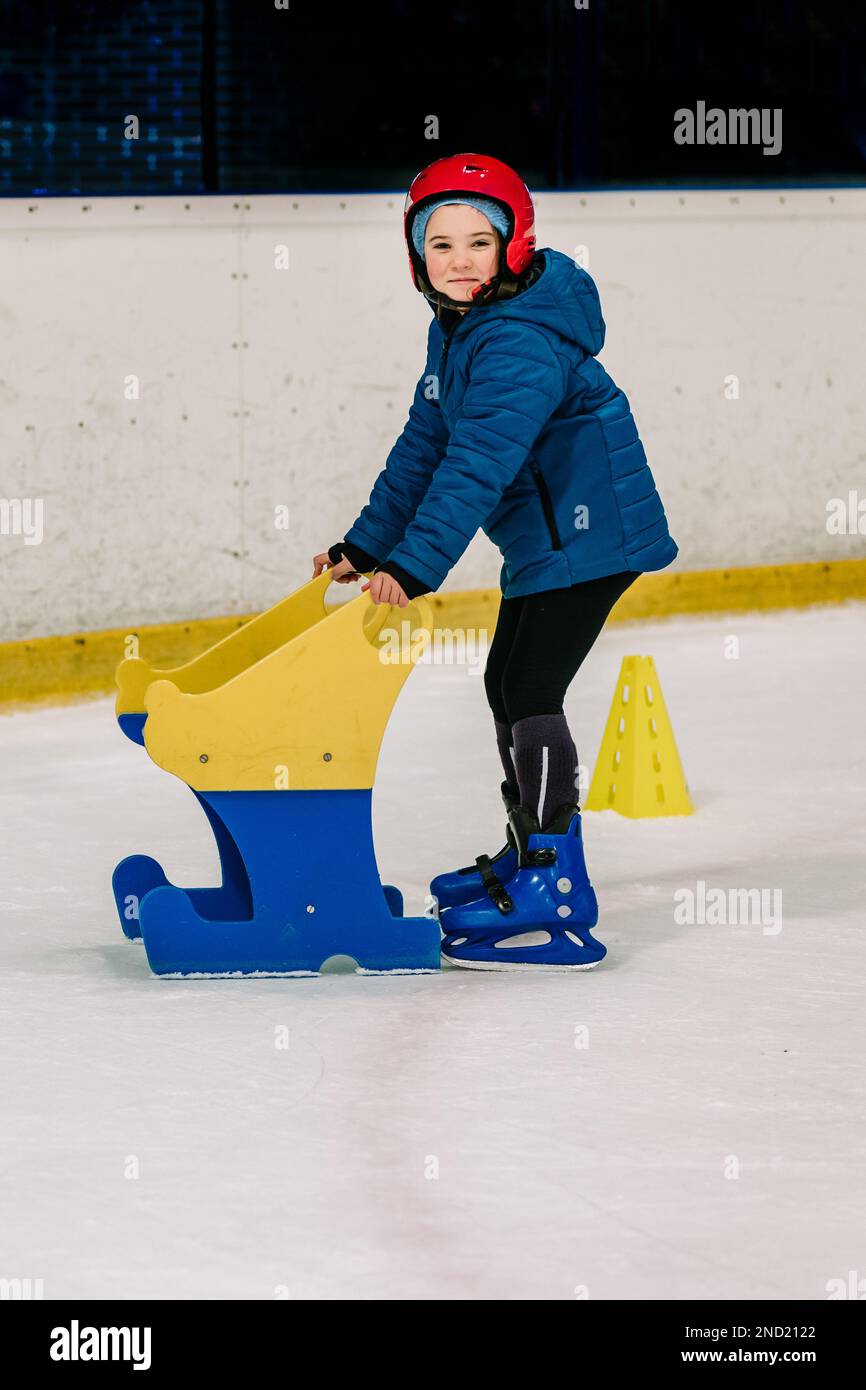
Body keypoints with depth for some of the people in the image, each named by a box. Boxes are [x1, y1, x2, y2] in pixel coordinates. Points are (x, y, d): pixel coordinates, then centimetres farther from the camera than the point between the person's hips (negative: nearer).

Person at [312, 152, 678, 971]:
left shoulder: (521, 344, -24)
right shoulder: (454, 331, 9)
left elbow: (479, 465, -32)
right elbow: (424, 448, 15)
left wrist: (414, 566, -36)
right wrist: (365, 547, 13)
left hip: (587, 531, -11)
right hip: (541, 540, 11)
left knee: (529, 692, -15)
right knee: (509, 687, 19)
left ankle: (554, 890, -16)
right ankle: (528, 853, 35)